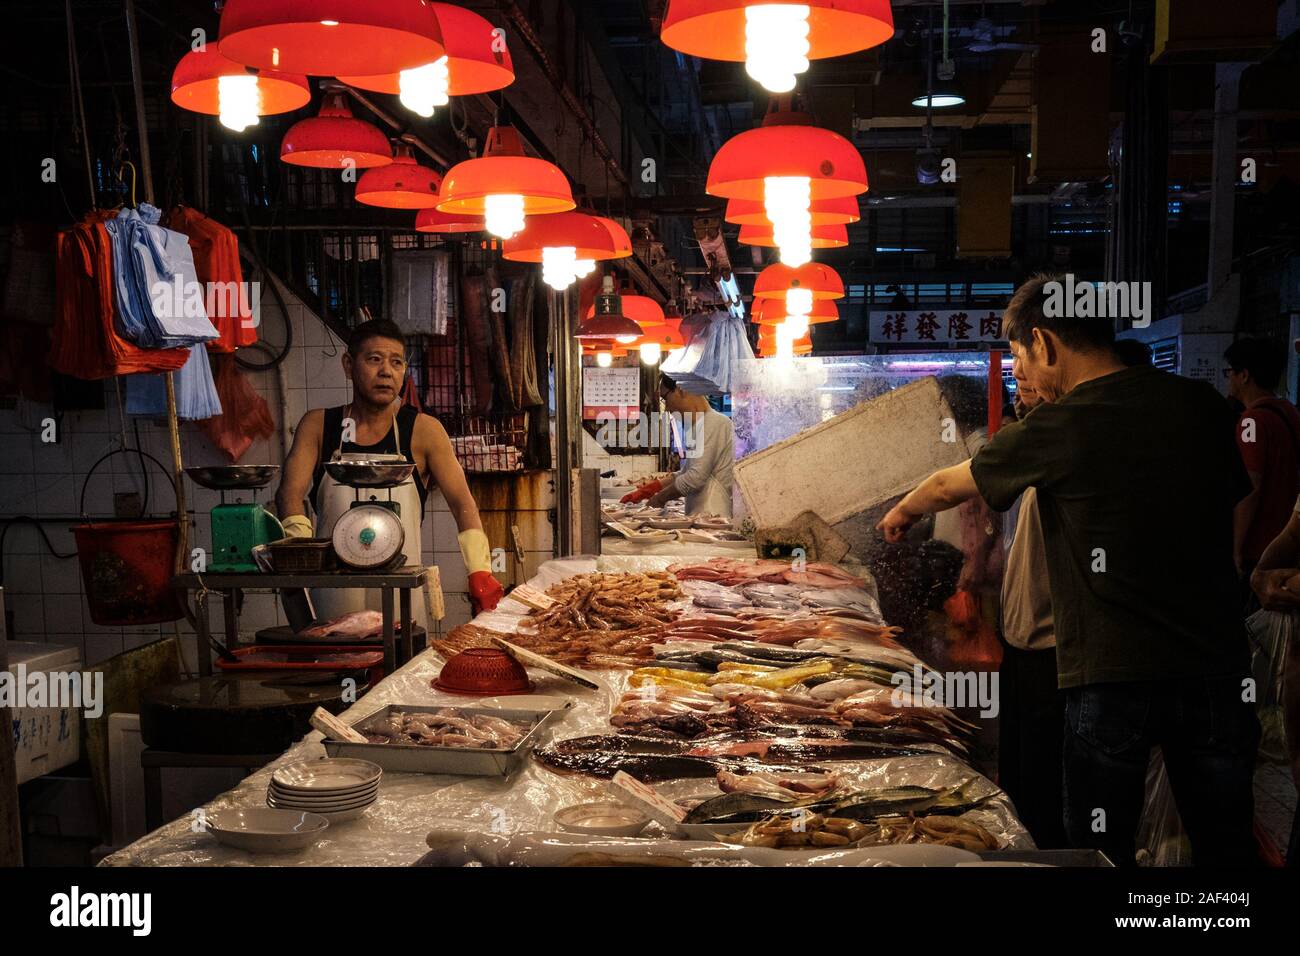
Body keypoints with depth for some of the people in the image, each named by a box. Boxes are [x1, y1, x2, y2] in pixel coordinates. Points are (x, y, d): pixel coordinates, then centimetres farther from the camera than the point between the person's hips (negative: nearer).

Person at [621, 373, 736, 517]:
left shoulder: (714, 423, -12)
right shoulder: (697, 426, 19)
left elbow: (696, 478, -17)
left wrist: (660, 498, -5)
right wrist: (651, 489, 17)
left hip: (713, 519, -8)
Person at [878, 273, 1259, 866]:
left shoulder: (1059, 429, -9)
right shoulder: (1203, 405, 4)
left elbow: (950, 486, 7)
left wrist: (902, 512, 28)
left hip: (1111, 677, -4)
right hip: (1217, 665, 5)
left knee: (1101, 852, 11)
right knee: (1226, 846, 16)